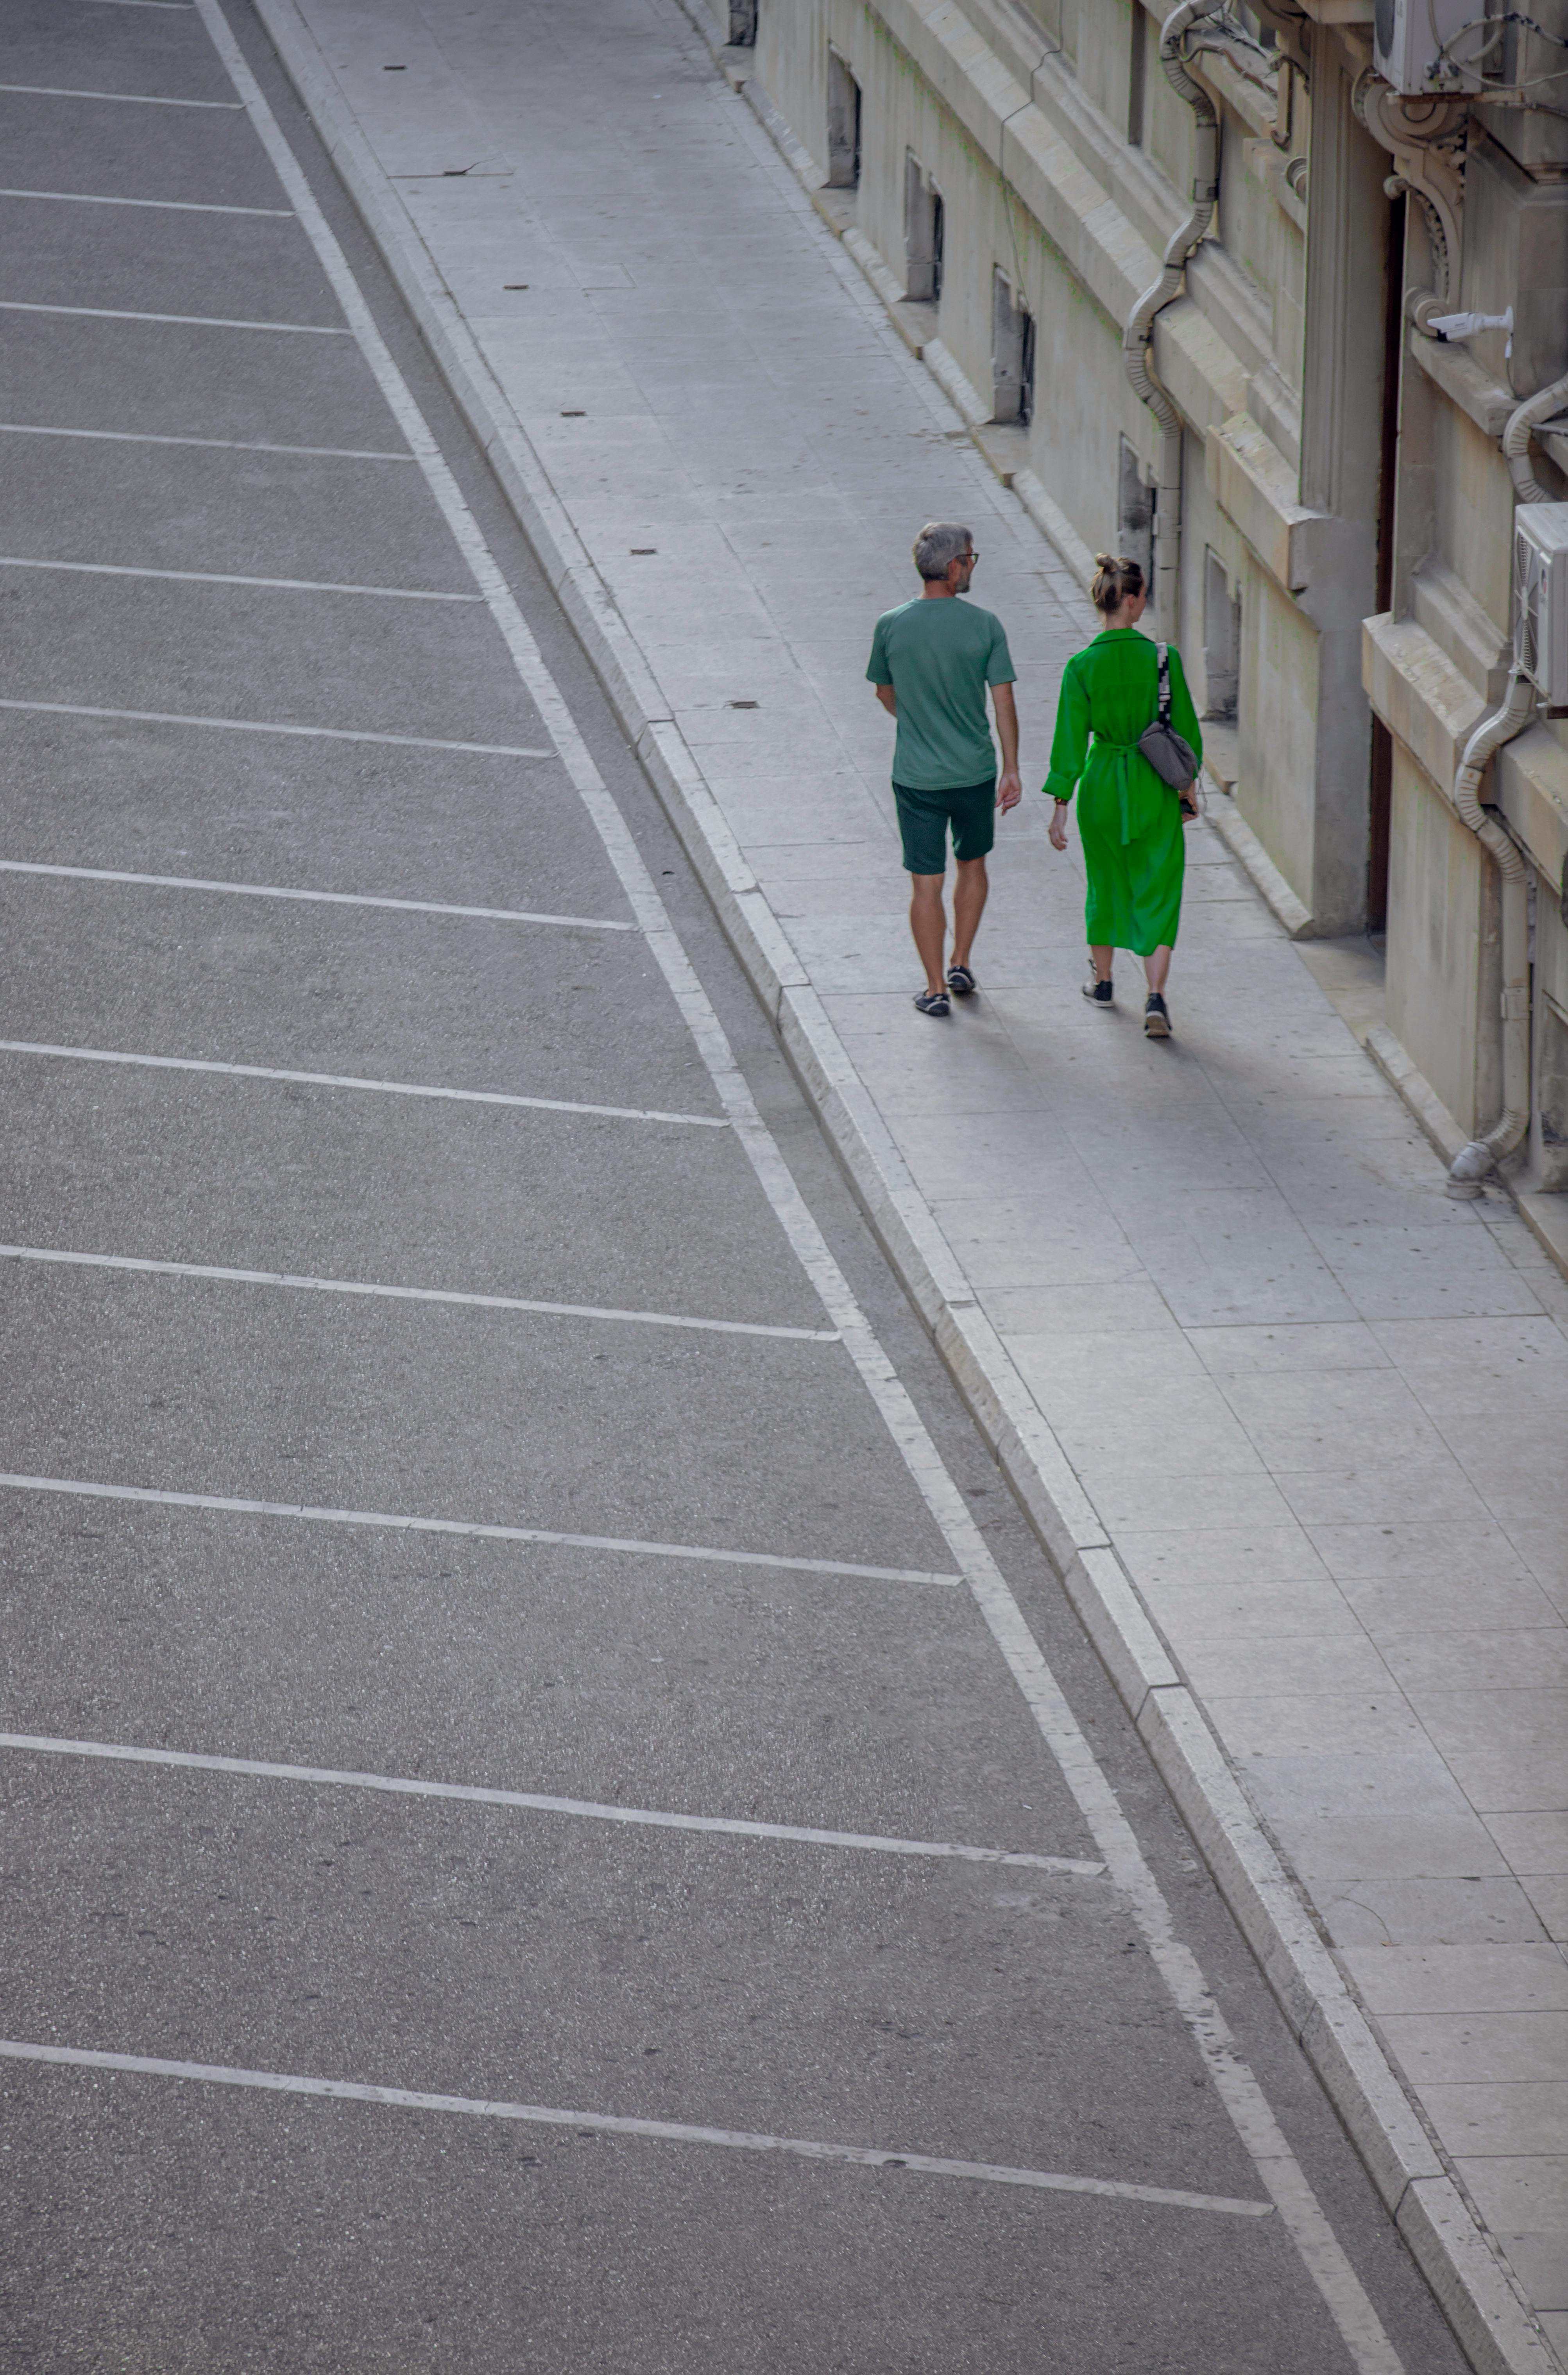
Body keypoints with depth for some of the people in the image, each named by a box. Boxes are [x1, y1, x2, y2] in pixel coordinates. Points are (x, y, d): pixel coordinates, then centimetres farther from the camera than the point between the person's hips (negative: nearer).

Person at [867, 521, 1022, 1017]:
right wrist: (1011, 771, 3)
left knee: (926, 882, 6)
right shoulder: (984, 626, -11)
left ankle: (936, 988, 10)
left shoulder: (891, 626, -8)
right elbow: (1004, 702, -7)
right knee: (972, 864, 23)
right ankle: (961, 964, 26)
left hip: (916, 776, 0)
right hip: (975, 771, 0)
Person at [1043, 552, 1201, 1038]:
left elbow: (1070, 740, -9)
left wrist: (1060, 805, -2)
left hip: (1103, 784, 1)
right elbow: (1186, 730, -4)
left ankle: (1102, 981, 39)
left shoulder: (1082, 666, -12)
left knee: (1106, 883, 22)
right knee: (1158, 892, 5)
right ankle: (1156, 998, -8)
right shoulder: (1163, 659, -13)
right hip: (1156, 788, -1)